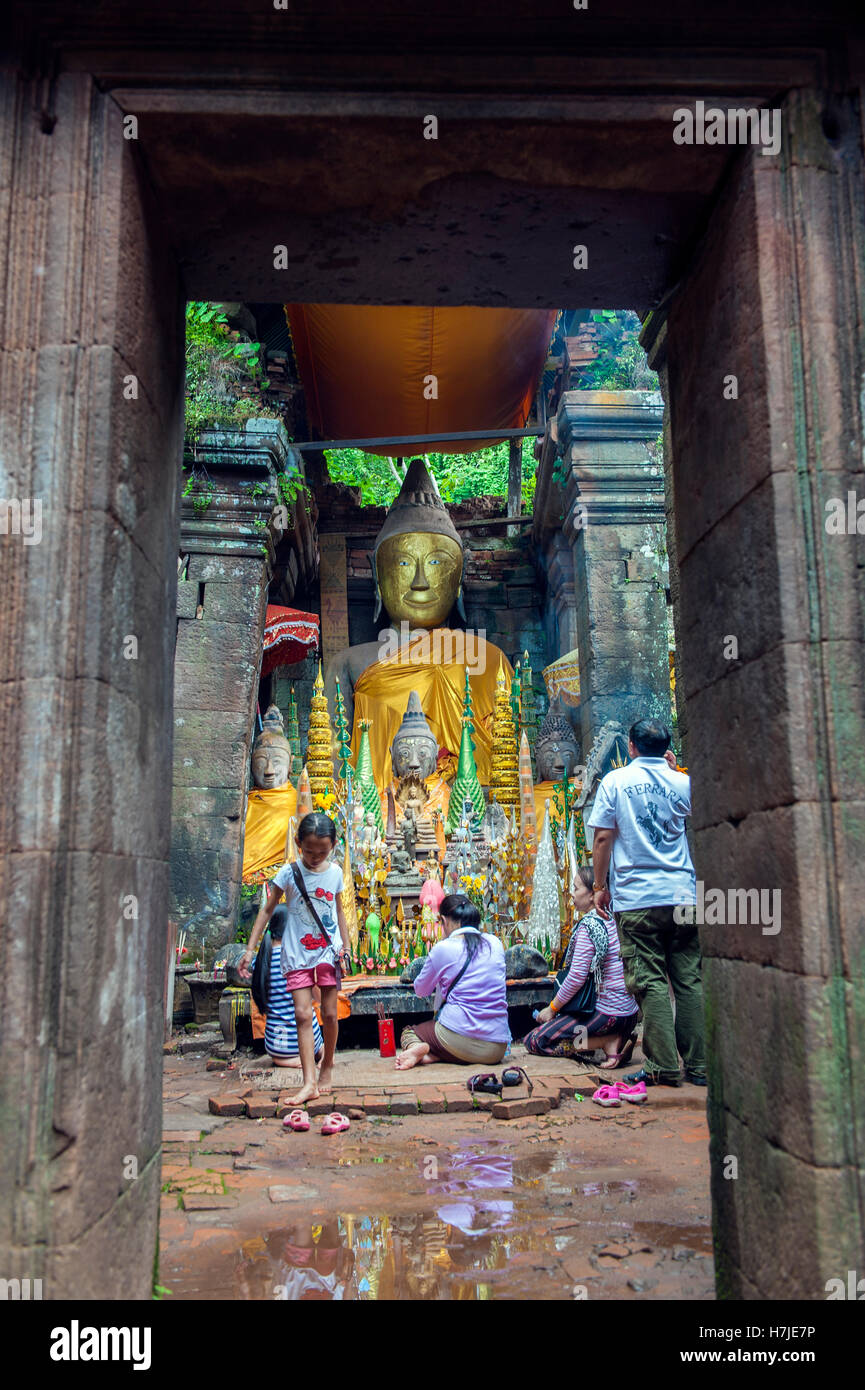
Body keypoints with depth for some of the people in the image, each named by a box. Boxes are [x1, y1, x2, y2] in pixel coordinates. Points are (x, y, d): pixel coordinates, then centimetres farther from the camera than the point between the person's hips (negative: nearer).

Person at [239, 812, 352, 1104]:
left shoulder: (335, 872, 0)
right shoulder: (289, 872, -8)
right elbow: (267, 909, -2)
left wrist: (345, 945, 8)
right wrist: (250, 949, -5)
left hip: (328, 951, 2)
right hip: (297, 953, -2)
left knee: (329, 1013, 5)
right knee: (303, 1014, -7)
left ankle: (327, 1068, 25)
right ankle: (309, 1082, -7)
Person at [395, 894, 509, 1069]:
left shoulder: (443, 948, -4)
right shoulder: (495, 943, 8)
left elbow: (420, 990, 12)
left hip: (459, 1036, -4)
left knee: (407, 1033, 24)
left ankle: (420, 1049, -10)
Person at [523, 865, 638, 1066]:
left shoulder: (589, 925, -16)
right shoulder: (614, 920, 10)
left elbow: (577, 977, -19)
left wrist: (552, 1008, -5)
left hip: (606, 1013, -9)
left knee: (533, 1041, -3)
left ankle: (609, 1042, -9)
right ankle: (618, 1038, 6)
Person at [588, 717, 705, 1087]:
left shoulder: (615, 781, 0)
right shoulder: (683, 782, 6)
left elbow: (603, 838, -3)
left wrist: (600, 885, 7)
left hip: (636, 897, -3)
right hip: (683, 894, 3)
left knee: (649, 981, 0)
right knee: (690, 980, 7)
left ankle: (663, 1067, 1)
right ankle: (699, 1065, 11)